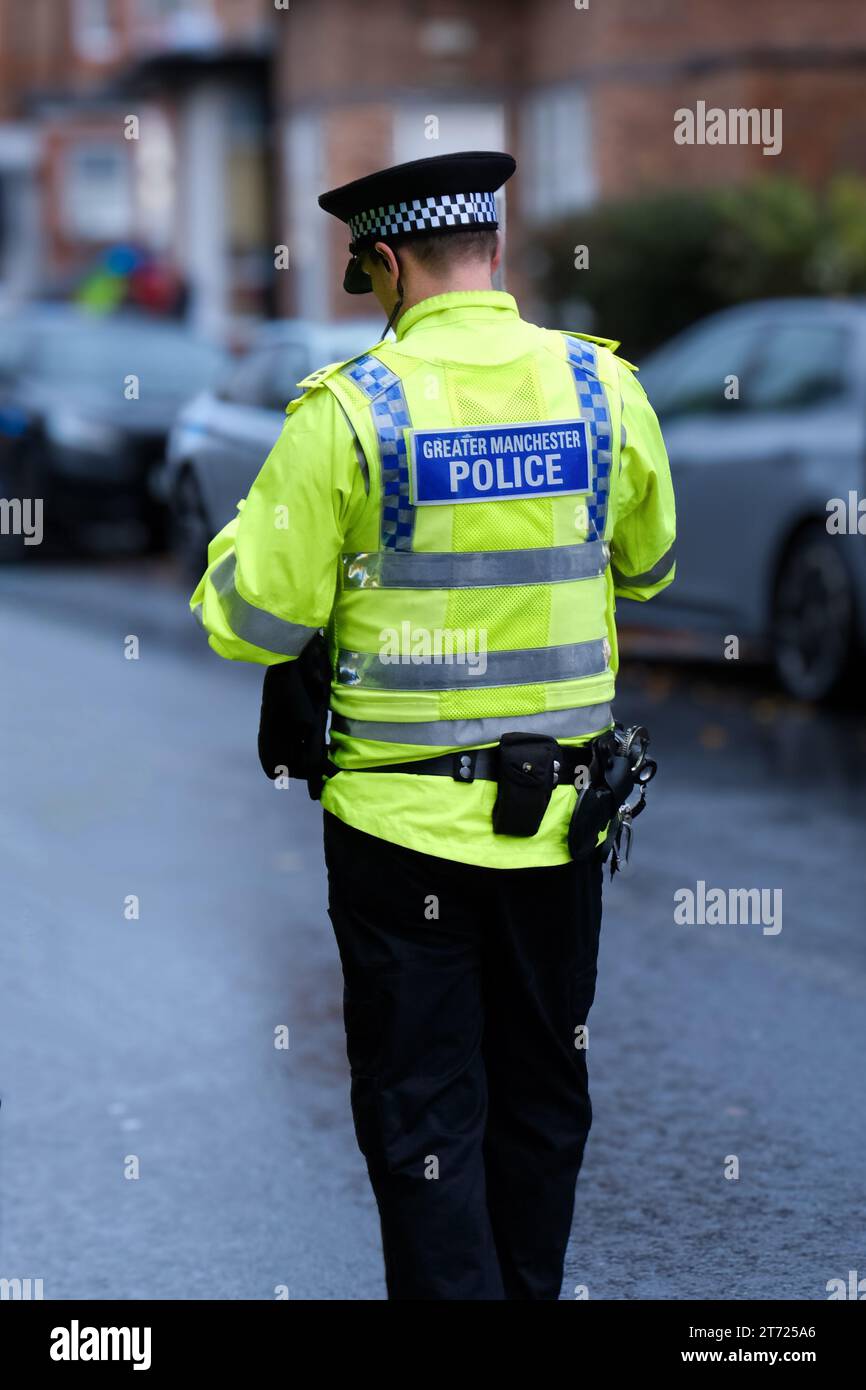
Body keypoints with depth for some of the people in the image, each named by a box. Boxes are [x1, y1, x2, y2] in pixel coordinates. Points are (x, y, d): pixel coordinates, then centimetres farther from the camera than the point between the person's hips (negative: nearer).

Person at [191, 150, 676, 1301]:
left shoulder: (349, 410, -14)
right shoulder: (604, 388, -1)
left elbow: (253, 621, -11)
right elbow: (648, 568, 16)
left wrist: (244, 532, 10)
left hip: (405, 819, -4)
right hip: (561, 815, 4)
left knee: (421, 1109, 5)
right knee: (543, 1088, 18)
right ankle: (529, 1289, 32)